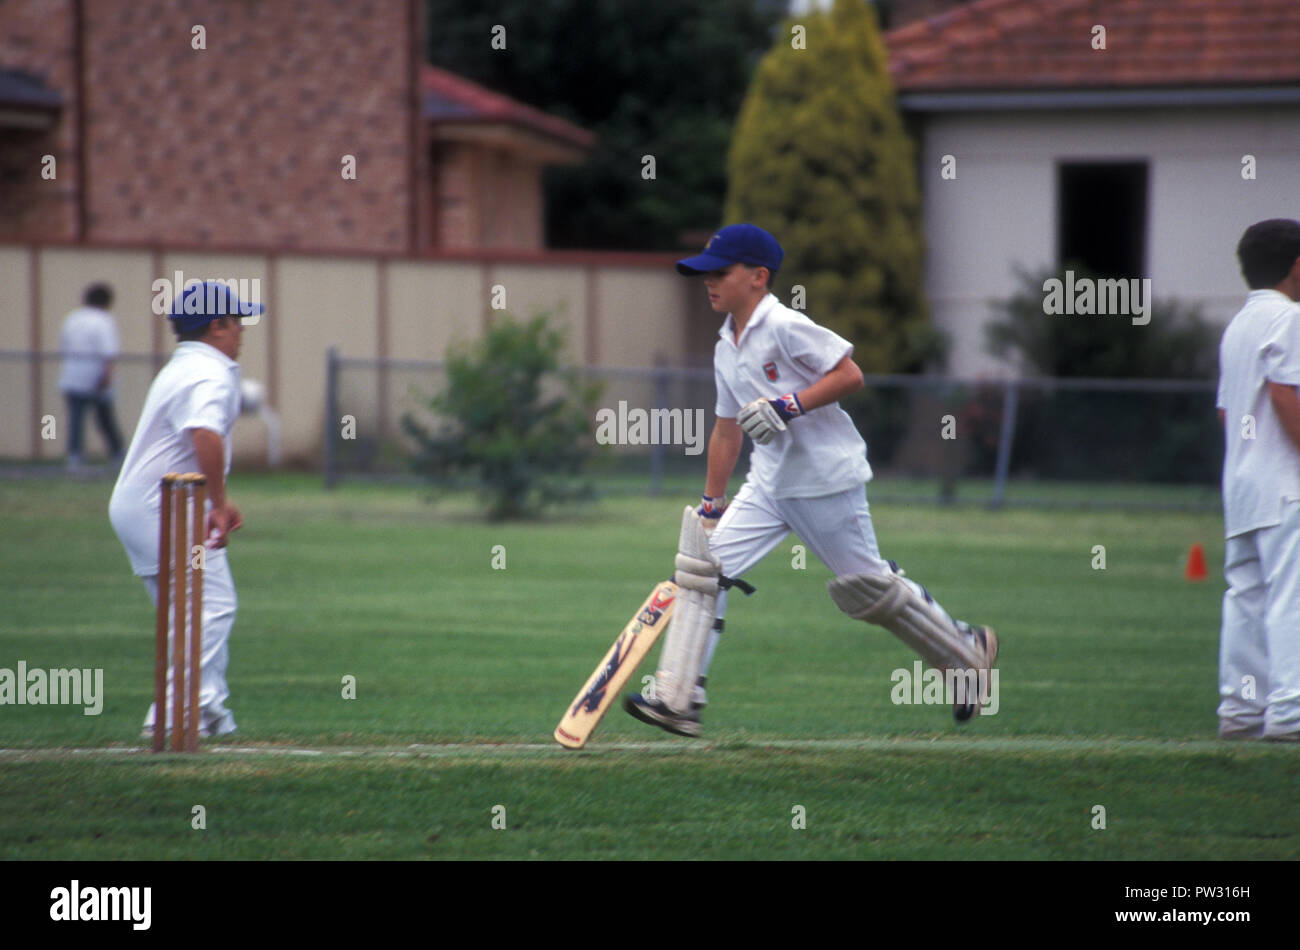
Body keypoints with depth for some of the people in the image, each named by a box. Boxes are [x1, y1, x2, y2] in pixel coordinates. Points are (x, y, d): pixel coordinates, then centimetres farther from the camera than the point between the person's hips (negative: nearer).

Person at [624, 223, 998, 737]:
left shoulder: (785, 326, -13)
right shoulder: (726, 348, 12)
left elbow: (849, 374, -17)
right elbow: (728, 428, 20)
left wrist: (790, 405, -26)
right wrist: (712, 501, 20)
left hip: (826, 478, -8)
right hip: (769, 483, 8)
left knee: (866, 587, 1)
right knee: (703, 562, -6)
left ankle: (967, 650, 24)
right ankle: (678, 701, -10)